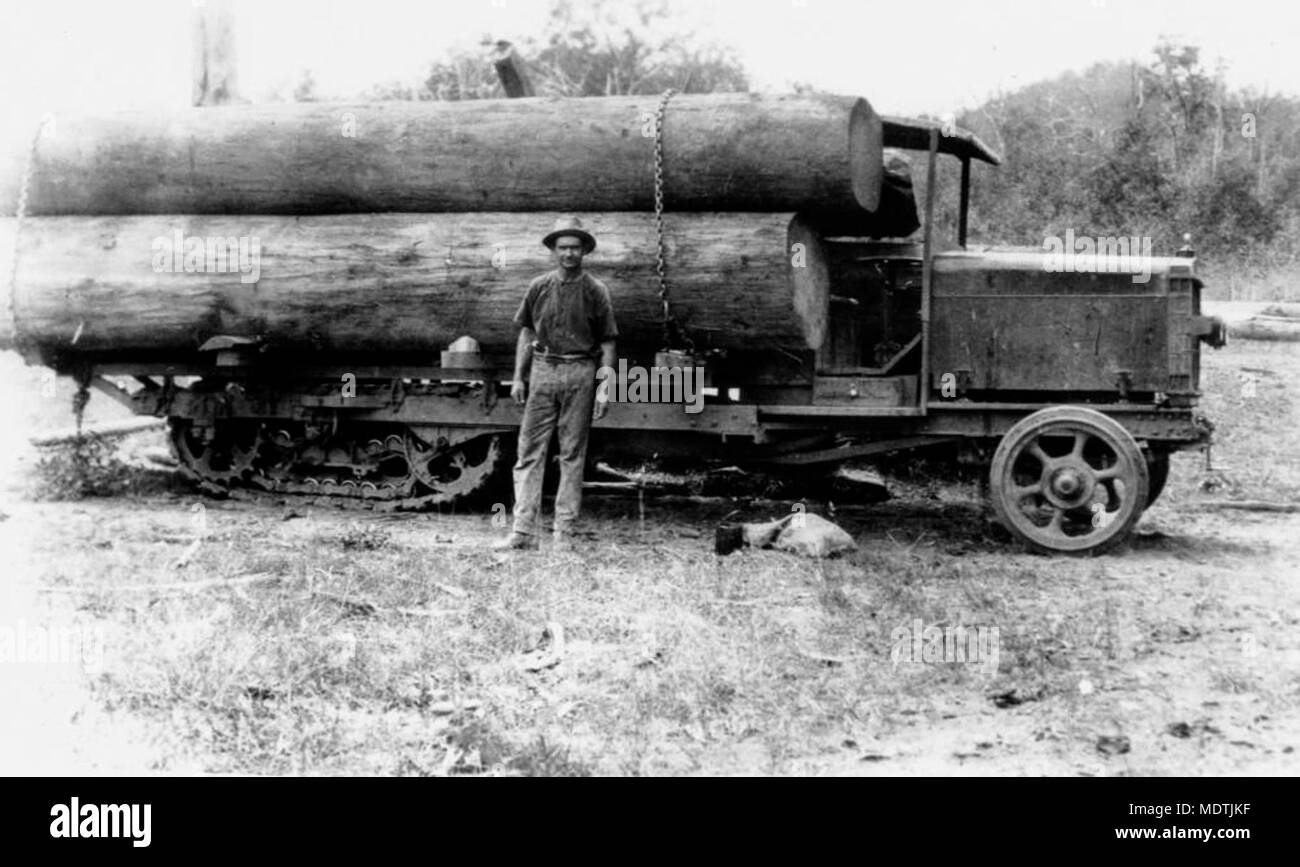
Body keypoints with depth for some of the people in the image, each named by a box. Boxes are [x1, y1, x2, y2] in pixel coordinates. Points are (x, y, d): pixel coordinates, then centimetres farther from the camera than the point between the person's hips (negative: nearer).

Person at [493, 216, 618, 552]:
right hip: (542, 370, 2)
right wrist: (518, 378, 9)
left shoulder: (595, 291, 0)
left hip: (580, 374, -2)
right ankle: (523, 530, 0)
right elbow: (526, 333, 14)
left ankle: (564, 531, 8)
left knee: (573, 453, 3)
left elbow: (607, 343, 1)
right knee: (530, 450, -1)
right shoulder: (539, 287, 6)